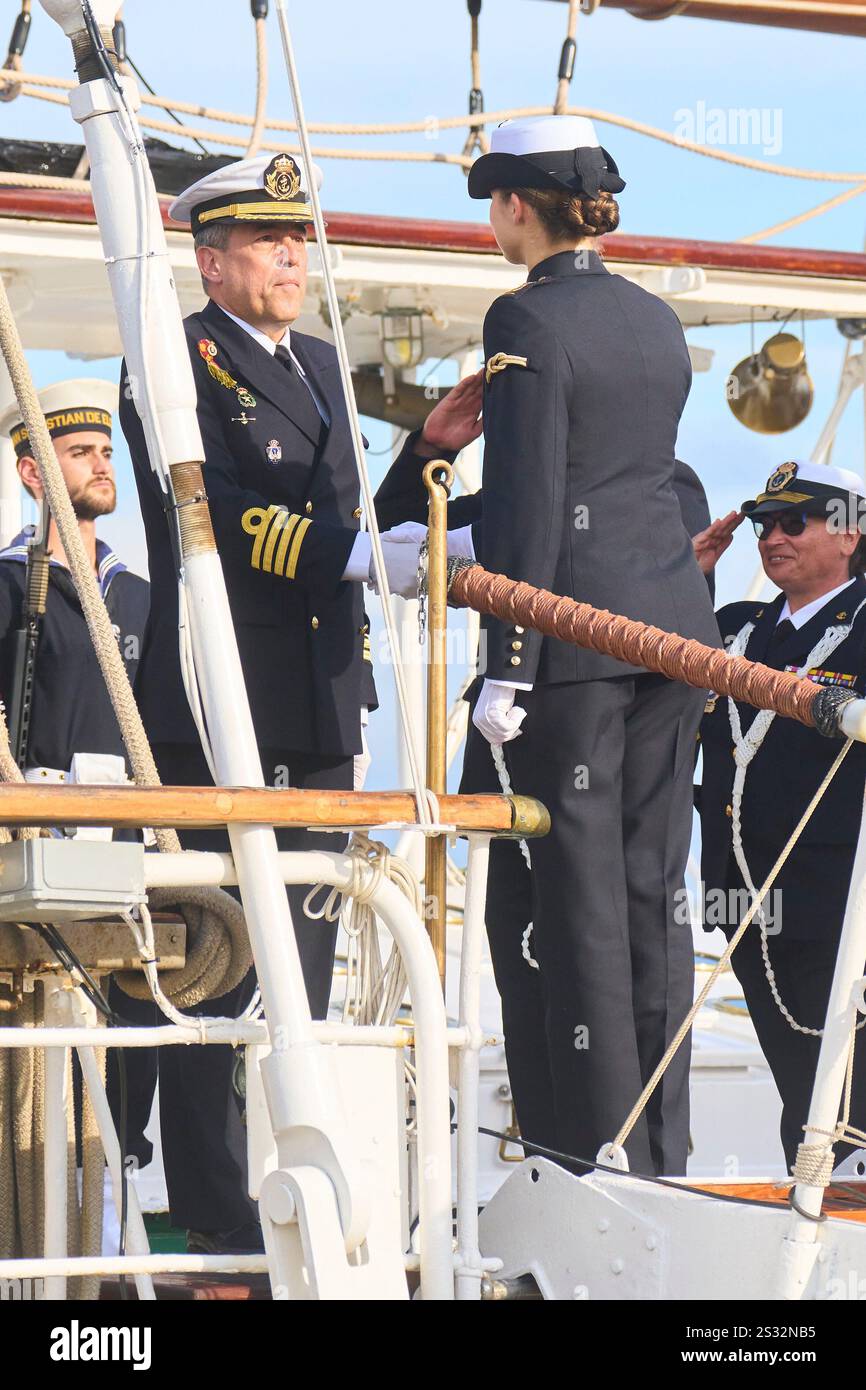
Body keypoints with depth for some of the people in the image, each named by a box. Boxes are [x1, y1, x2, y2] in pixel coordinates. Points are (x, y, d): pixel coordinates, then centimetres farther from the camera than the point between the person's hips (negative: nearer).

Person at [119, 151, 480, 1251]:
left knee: (306, 957, 11)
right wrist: (361, 554, -30)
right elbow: (211, 511, -21)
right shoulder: (175, 360, -5)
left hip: (318, 709, 9)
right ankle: (214, 1210, -3)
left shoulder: (317, 366, 21)